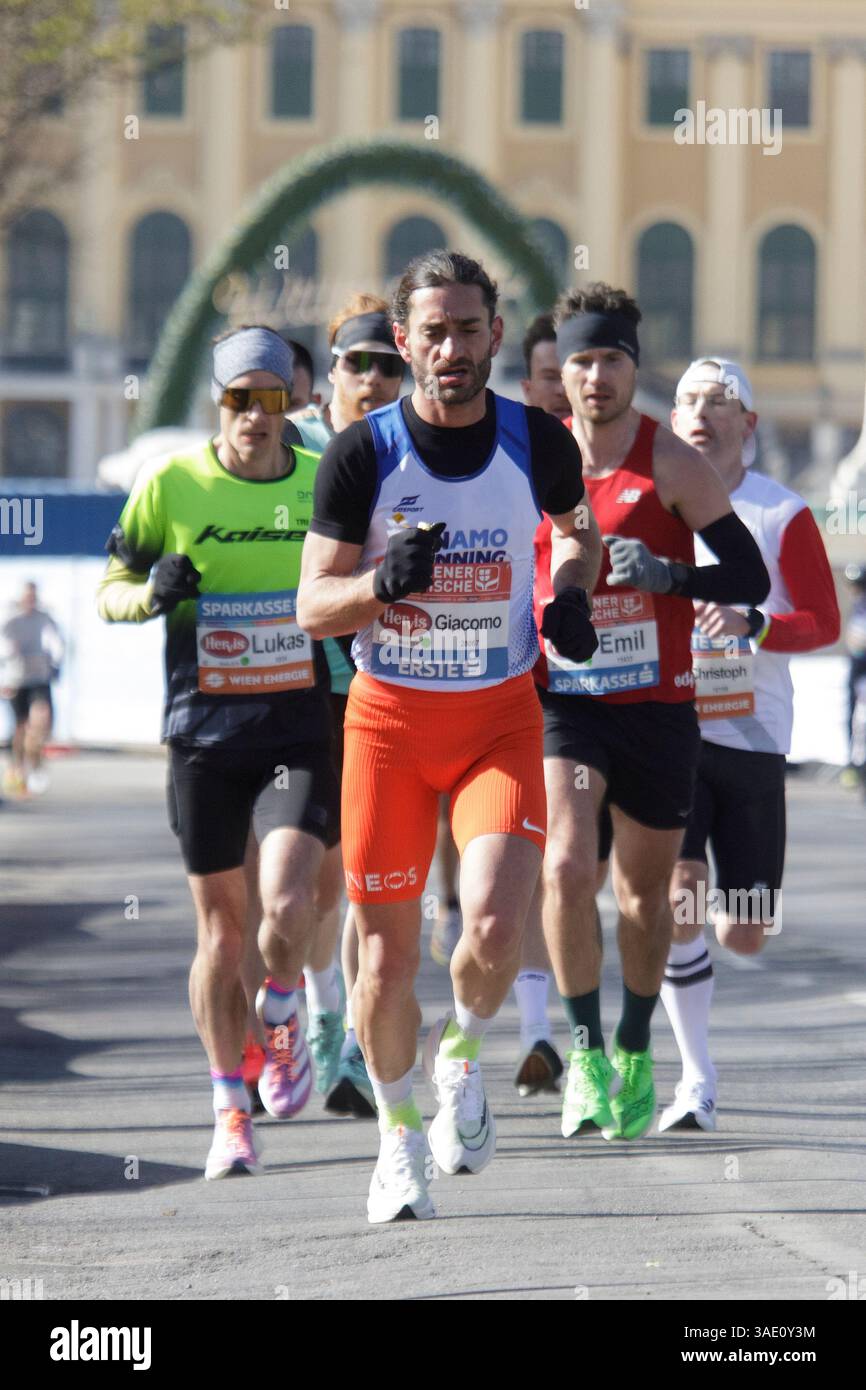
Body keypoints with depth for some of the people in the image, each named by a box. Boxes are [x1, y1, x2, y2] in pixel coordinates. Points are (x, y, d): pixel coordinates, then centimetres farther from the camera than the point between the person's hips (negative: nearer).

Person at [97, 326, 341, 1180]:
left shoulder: (325, 481, 3)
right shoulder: (170, 484, -1)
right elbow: (110, 593, 6)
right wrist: (153, 592, -14)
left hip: (300, 725, 0)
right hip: (203, 730, 0)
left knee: (287, 901, -18)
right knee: (221, 925, 4)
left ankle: (280, 1016, 16)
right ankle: (230, 1113, 16)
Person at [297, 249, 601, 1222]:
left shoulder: (537, 443, -3)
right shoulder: (362, 455, -8)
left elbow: (575, 528, 20)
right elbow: (312, 607, -5)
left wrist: (571, 594, -1)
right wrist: (382, 583, -25)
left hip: (501, 715, 0)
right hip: (389, 714, 0)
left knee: (496, 924, -20)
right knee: (387, 954, 1)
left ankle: (459, 1054, 13)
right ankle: (399, 1133, 26)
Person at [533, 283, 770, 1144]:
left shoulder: (670, 463, -5)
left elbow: (749, 579, -7)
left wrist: (666, 575, -23)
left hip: (658, 705, 0)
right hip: (562, 700, 1)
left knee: (645, 890, 11)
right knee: (566, 868, -20)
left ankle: (635, 1054, 31)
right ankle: (584, 1051, -8)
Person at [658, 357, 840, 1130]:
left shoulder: (781, 514, 0)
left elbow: (825, 623, -2)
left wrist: (752, 625, -19)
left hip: (753, 733, 0)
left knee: (744, 936, 1)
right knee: (680, 904, -15)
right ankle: (696, 1080, -4)